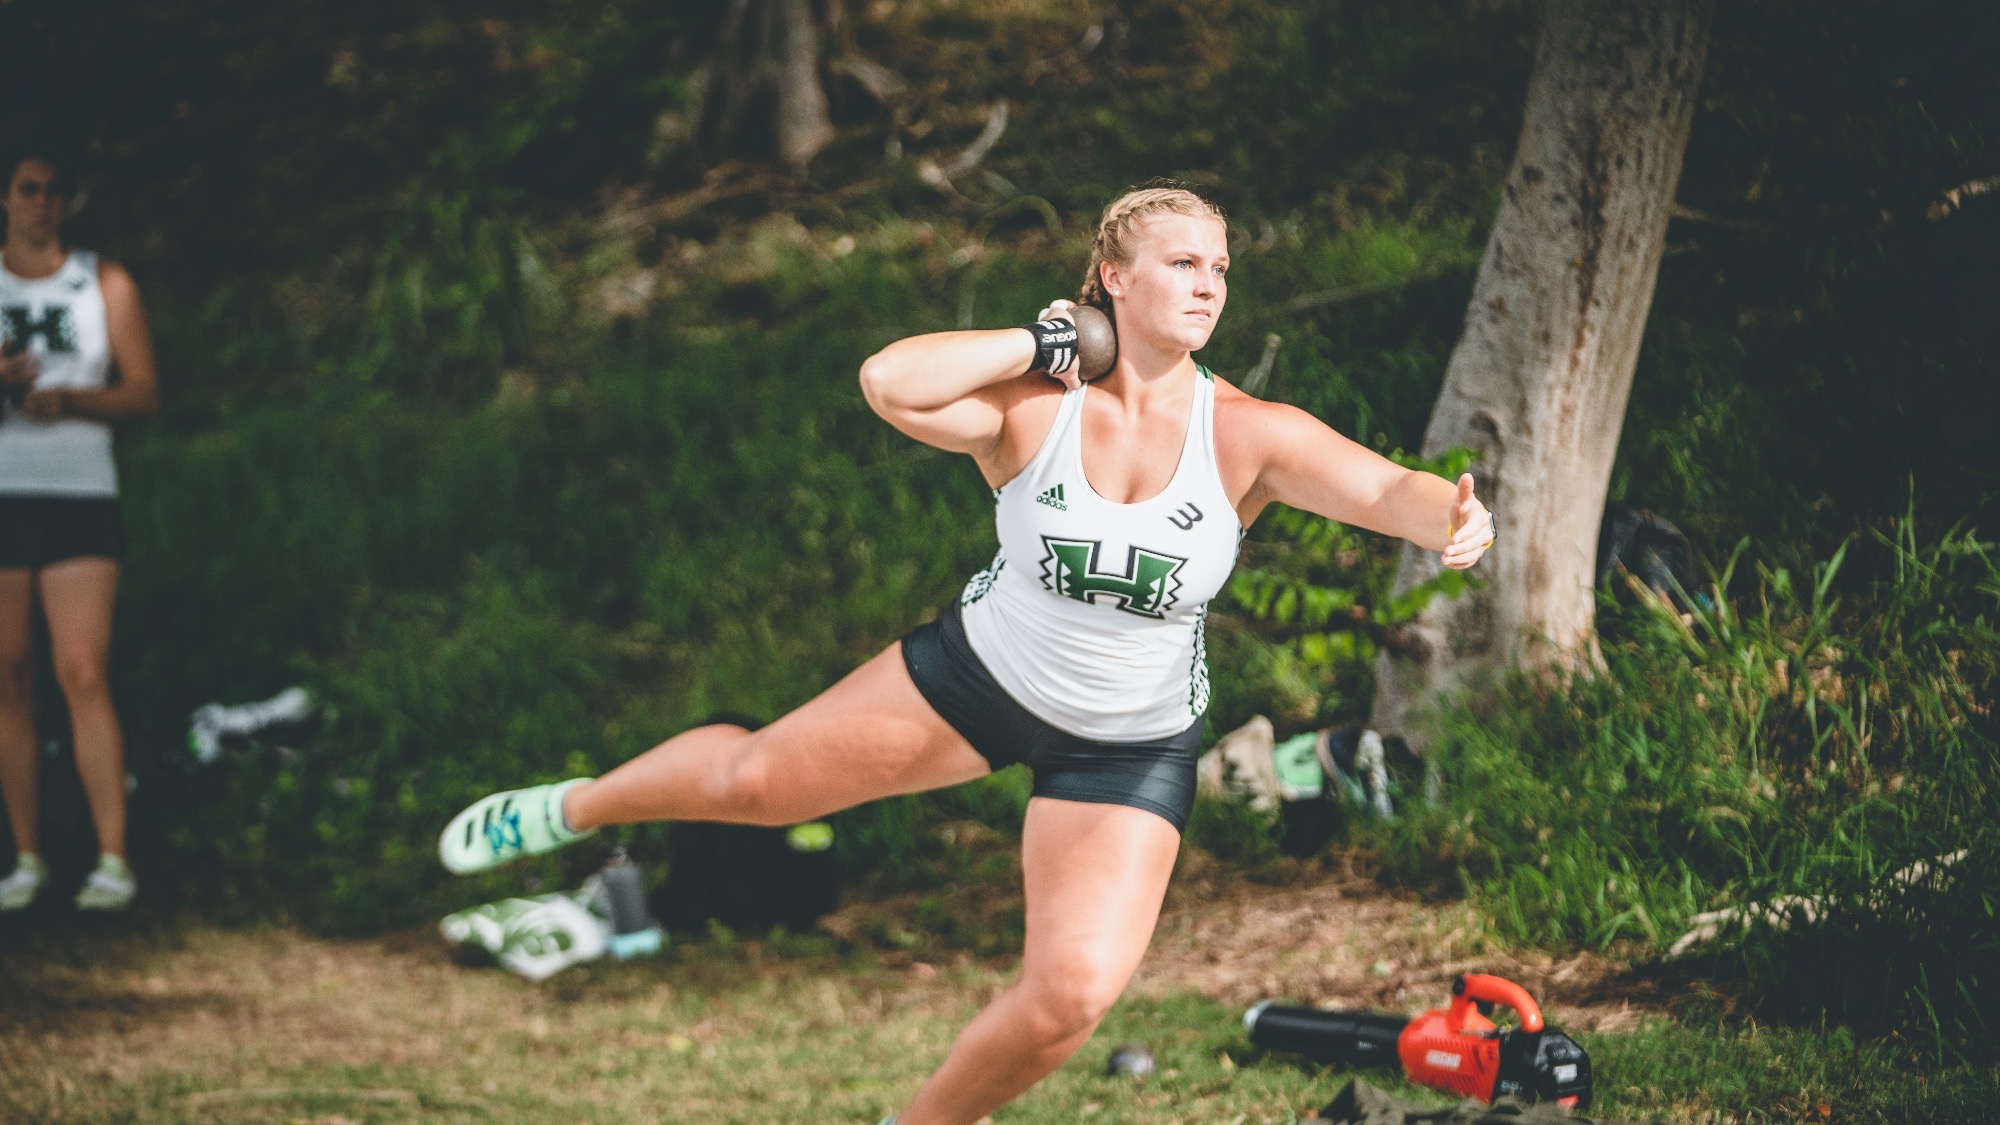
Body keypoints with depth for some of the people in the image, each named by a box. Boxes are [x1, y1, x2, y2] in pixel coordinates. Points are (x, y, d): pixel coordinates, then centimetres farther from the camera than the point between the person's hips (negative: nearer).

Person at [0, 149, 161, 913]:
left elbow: (144, 391, 5)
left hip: (80, 498, -1)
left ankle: (113, 859, -12)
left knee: (83, 676, -10)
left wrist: (68, 400, -12)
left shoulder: (105, 283, 9)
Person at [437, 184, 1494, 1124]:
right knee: (753, 779, 6)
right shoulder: (1031, 406, -19)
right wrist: (1039, 340, -27)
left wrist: (1447, 515, -55)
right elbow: (889, 382, -35)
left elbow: (1381, 487, -33)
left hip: (1131, 746, 0)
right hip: (983, 672, 0)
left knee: (1072, 993, -14)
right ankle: (574, 807, 40)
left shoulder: (1247, 434, -19)